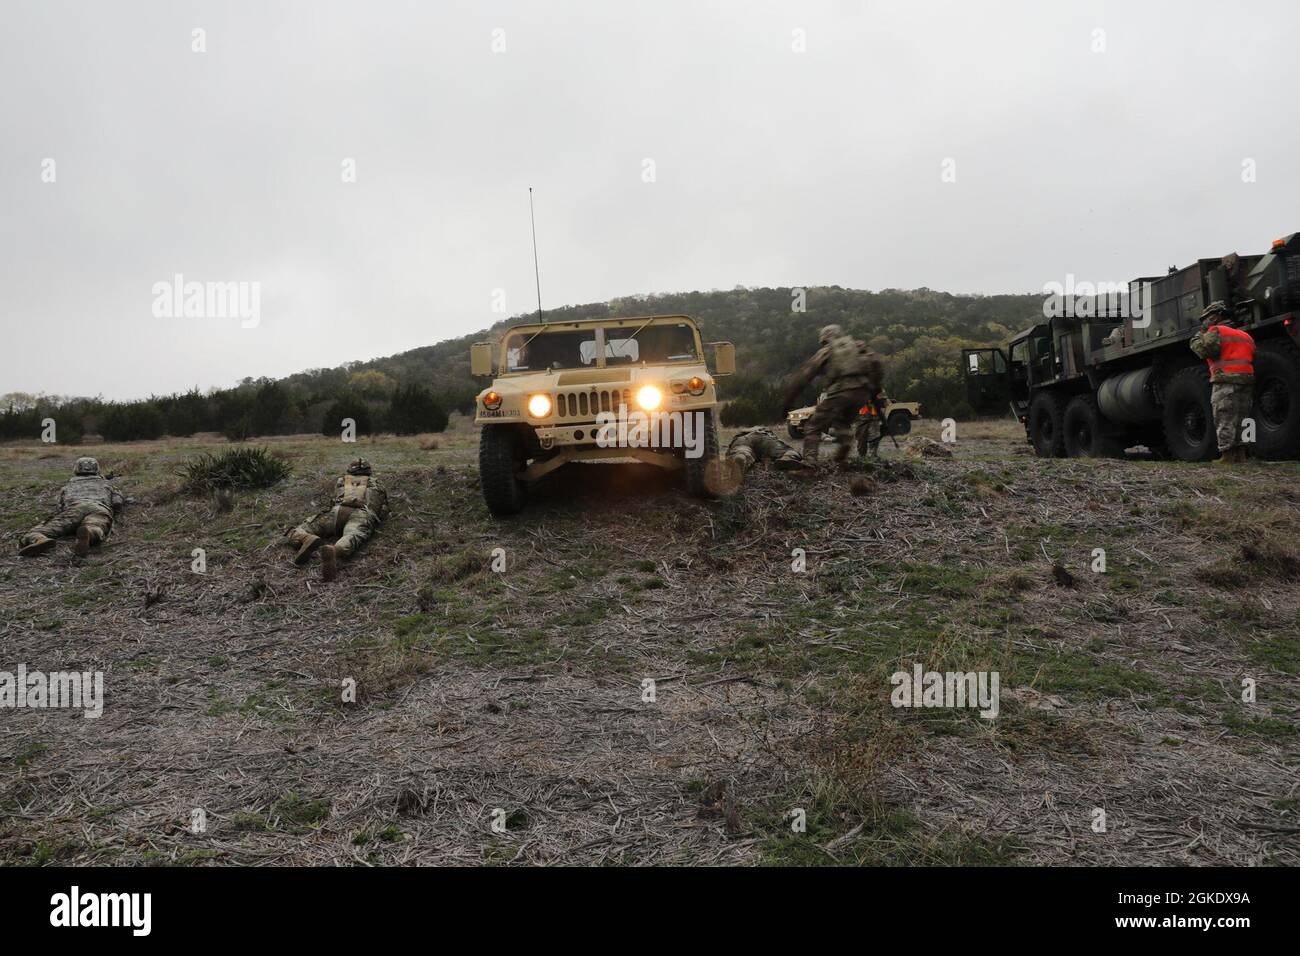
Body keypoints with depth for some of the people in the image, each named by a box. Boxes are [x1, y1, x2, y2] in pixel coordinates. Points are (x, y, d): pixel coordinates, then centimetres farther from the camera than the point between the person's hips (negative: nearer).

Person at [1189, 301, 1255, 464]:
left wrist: (1202, 332, 1)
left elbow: (1200, 348, -15)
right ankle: (1240, 454, 12)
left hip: (1226, 382, -8)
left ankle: (1227, 455, -10)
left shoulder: (1216, 331, -1)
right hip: (1247, 381, 8)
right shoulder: (1245, 335, 25)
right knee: (1240, 420, 13)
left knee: (1225, 421, -7)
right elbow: (1252, 359, 24)